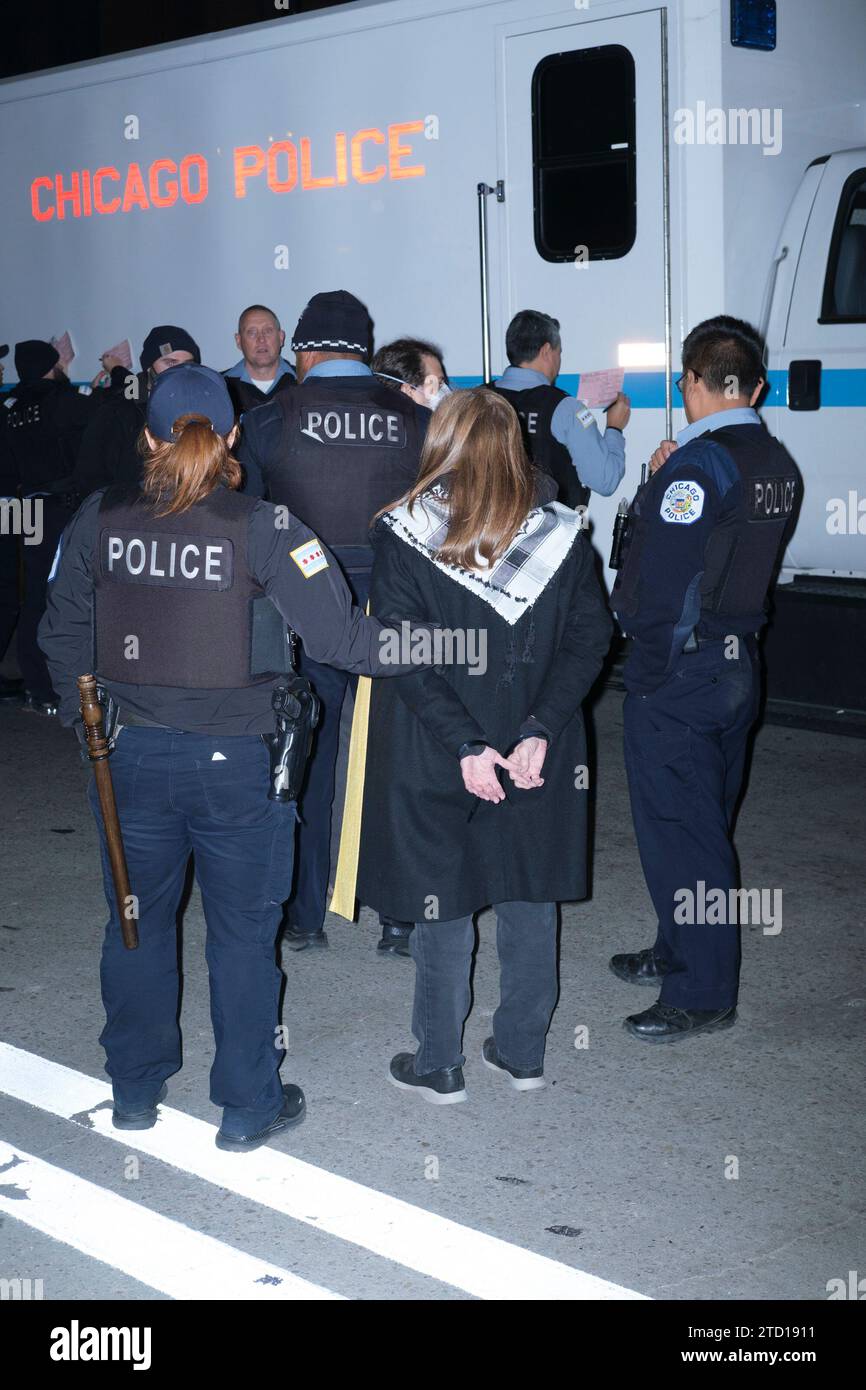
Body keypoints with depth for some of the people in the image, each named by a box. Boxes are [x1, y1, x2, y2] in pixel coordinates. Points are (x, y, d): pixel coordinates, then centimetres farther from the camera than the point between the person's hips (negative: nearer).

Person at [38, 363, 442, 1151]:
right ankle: (249, 1106, 21)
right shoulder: (261, 527, -15)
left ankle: (135, 1090, 33)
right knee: (243, 930, 11)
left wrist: (88, 716, 21)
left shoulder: (100, 519, -4)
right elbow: (338, 635, -18)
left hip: (130, 754, 3)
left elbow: (63, 634, 6)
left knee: (138, 917, 19)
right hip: (234, 759, -3)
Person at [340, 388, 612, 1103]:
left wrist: (465, 746, -16)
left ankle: (440, 1065, 21)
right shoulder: (561, 533, -3)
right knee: (530, 901, 16)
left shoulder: (404, 537, -10)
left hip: (435, 762, -2)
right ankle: (524, 1053, 28)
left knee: (443, 907, 10)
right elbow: (590, 637, -7)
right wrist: (540, 731, -11)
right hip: (537, 759, 3)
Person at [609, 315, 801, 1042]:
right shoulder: (777, 465, 6)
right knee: (707, 817, 20)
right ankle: (681, 951, 35)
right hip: (740, 665, 9)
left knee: (680, 831, 0)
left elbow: (655, 580, -22)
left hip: (675, 674, -9)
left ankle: (702, 994, 7)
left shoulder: (698, 465, -20)